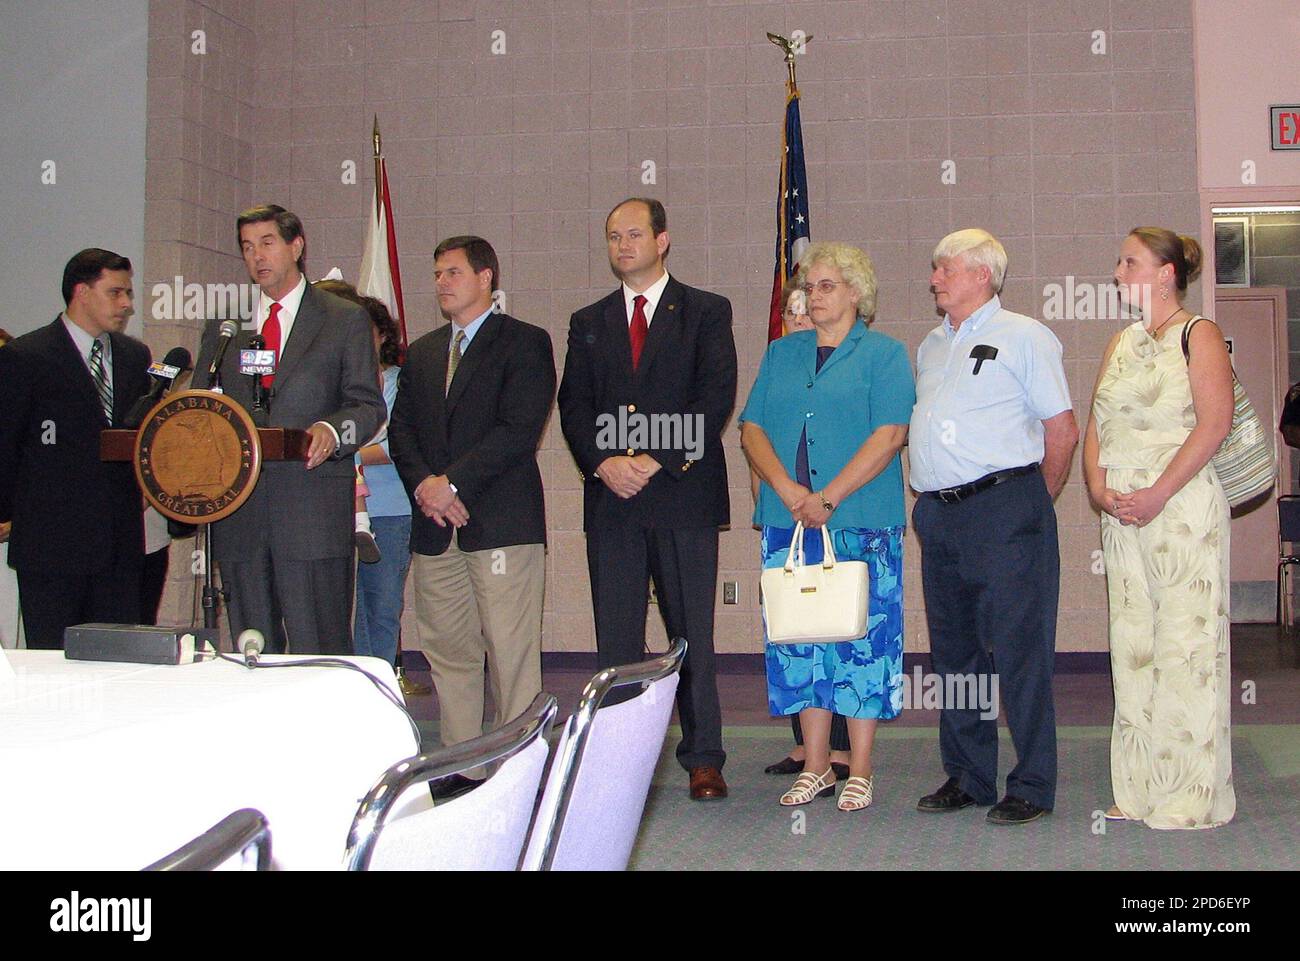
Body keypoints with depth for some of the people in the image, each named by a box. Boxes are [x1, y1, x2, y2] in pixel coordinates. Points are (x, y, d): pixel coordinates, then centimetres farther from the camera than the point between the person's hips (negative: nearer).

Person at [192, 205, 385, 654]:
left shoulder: (346, 320, 8)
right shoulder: (223, 325, 19)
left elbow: (368, 405, 4)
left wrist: (332, 430, -18)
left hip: (313, 511, -4)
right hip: (238, 512, 4)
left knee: (318, 651, -6)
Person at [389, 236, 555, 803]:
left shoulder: (525, 343, 2)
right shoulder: (422, 353, 22)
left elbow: (520, 429, -10)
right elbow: (401, 430, 15)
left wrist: (453, 482, -14)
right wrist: (423, 485, -5)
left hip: (503, 523, -6)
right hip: (435, 524, 6)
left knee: (511, 655, -6)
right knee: (447, 652, 7)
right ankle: (459, 764, 15)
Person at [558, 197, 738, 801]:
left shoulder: (706, 312, 6)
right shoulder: (588, 322, 17)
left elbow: (716, 396, -5)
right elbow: (573, 405, 9)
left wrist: (657, 461, -13)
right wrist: (603, 463, -9)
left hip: (684, 496, -3)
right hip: (610, 501, 3)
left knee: (692, 633, 1)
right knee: (616, 637, 3)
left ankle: (703, 757, 9)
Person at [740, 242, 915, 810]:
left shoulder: (884, 354, 3)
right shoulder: (781, 354, 17)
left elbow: (890, 434, -8)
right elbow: (752, 429, 9)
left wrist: (829, 497, -15)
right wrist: (787, 489, -9)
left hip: (861, 523, -4)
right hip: (789, 523, 4)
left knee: (862, 640, -2)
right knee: (800, 641, 6)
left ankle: (859, 771, 7)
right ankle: (815, 768, 15)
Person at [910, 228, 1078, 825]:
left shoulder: (1024, 337, -2)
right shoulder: (930, 347, 18)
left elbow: (1062, 430, -4)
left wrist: (1034, 503, 1)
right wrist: (932, 497, 13)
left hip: (1004, 511, -7)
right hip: (938, 516, 7)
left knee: (1018, 649, -5)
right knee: (953, 651, 11)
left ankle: (1032, 786, 3)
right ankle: (967, 777, 21)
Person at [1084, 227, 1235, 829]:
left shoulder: (1197, 335, -2)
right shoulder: (1121, 343, 19)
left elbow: (1214, 423, -13)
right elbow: (1095, 426, 15)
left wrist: (1158, 493, -19)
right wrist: (1098, 488, -3)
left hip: (1181, 503, -7)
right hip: (1122, 509, 7)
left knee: (1186, 642, -6)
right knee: (1132, 644, 7)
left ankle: (1192, 796, 1)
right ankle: (1140, 791, 14)